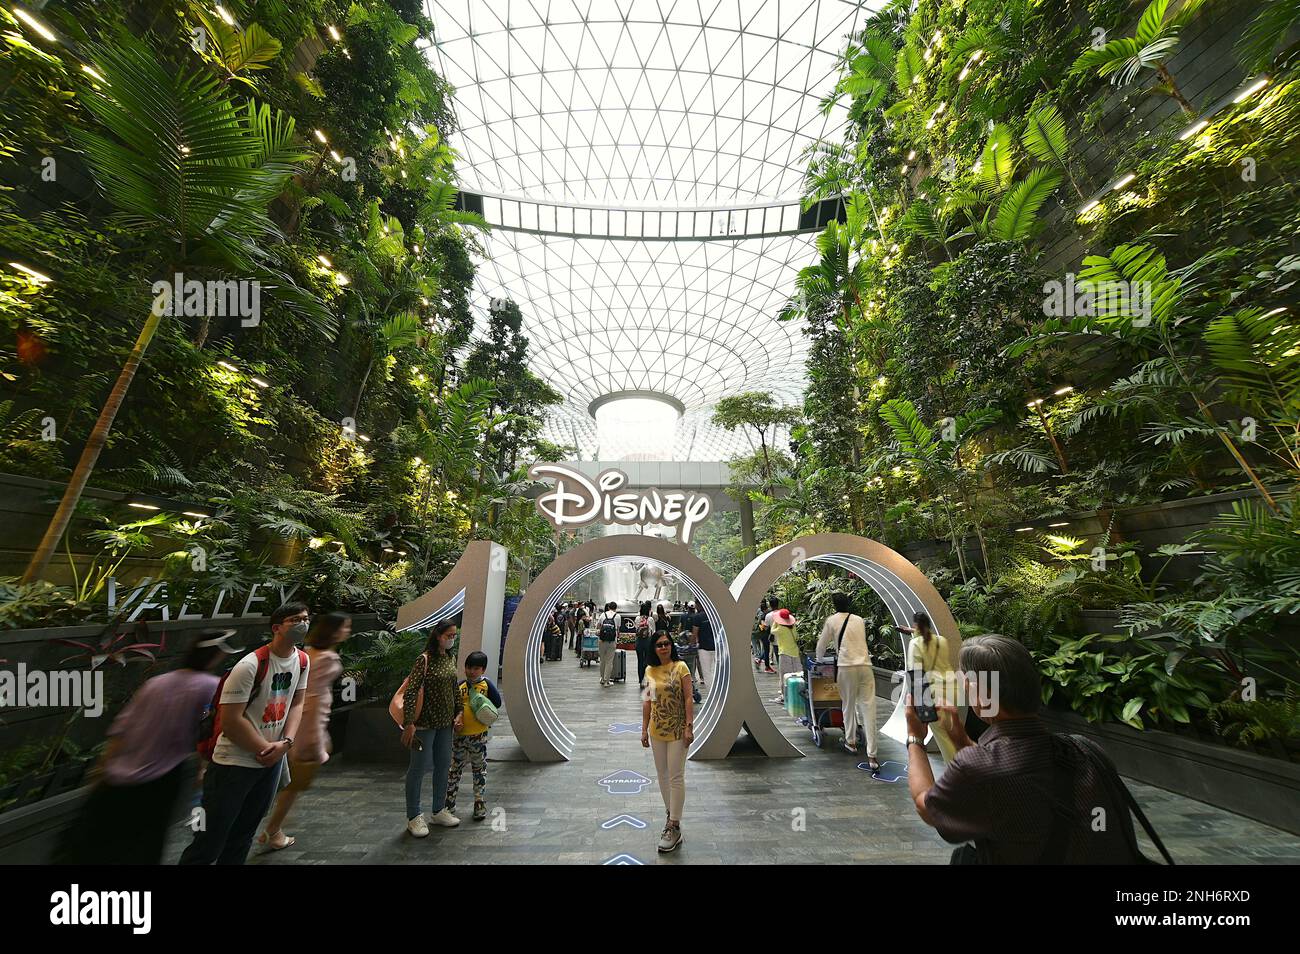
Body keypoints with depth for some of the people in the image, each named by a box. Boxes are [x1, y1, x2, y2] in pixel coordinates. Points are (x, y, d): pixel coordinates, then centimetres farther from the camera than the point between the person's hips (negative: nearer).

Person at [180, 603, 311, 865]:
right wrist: (266, 749, -12)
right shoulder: (250, 666, -23)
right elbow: (230, 720, -20)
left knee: (243, 837, 19)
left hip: (273, 761, 6)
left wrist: (285, 742, -8)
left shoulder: (303, 661, -2)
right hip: (235, 762, -6)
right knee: (210, 842, 4)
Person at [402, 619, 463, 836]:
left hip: (445, 721, 7)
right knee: (419, 767, 7)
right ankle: (414, 817, 25)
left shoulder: (451, 657, 4)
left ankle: (439, 811, 33)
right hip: (425, 722, -7)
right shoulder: (425, 659, -19)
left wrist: (457, 713, 9)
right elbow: (411, 692, -21)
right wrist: (409, 723, -23)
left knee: (444, 766, 17)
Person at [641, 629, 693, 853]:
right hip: (657, 731, 5)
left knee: (676, 777, 1)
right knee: (662, 775, 16)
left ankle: (674, 828, 12)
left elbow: (688, 698, -12)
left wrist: (689, 726, -16)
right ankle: (671, 815, 34)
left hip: (677, 730, -5)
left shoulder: (680, 667, -12)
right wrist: (644, 729, 6)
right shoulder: (650, 671, 1)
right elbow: (647, 701, 6)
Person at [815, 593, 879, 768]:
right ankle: (871, 756, 2)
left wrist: (819, 659, 32)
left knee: (848, 706, 15)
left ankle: (851, 742, 31)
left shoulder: (832, 620, 5)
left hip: (846, 667, -3)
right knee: (869, 709, 3)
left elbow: (821, 646, 12)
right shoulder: (860, 620, 16)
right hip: (865, 666, 3)